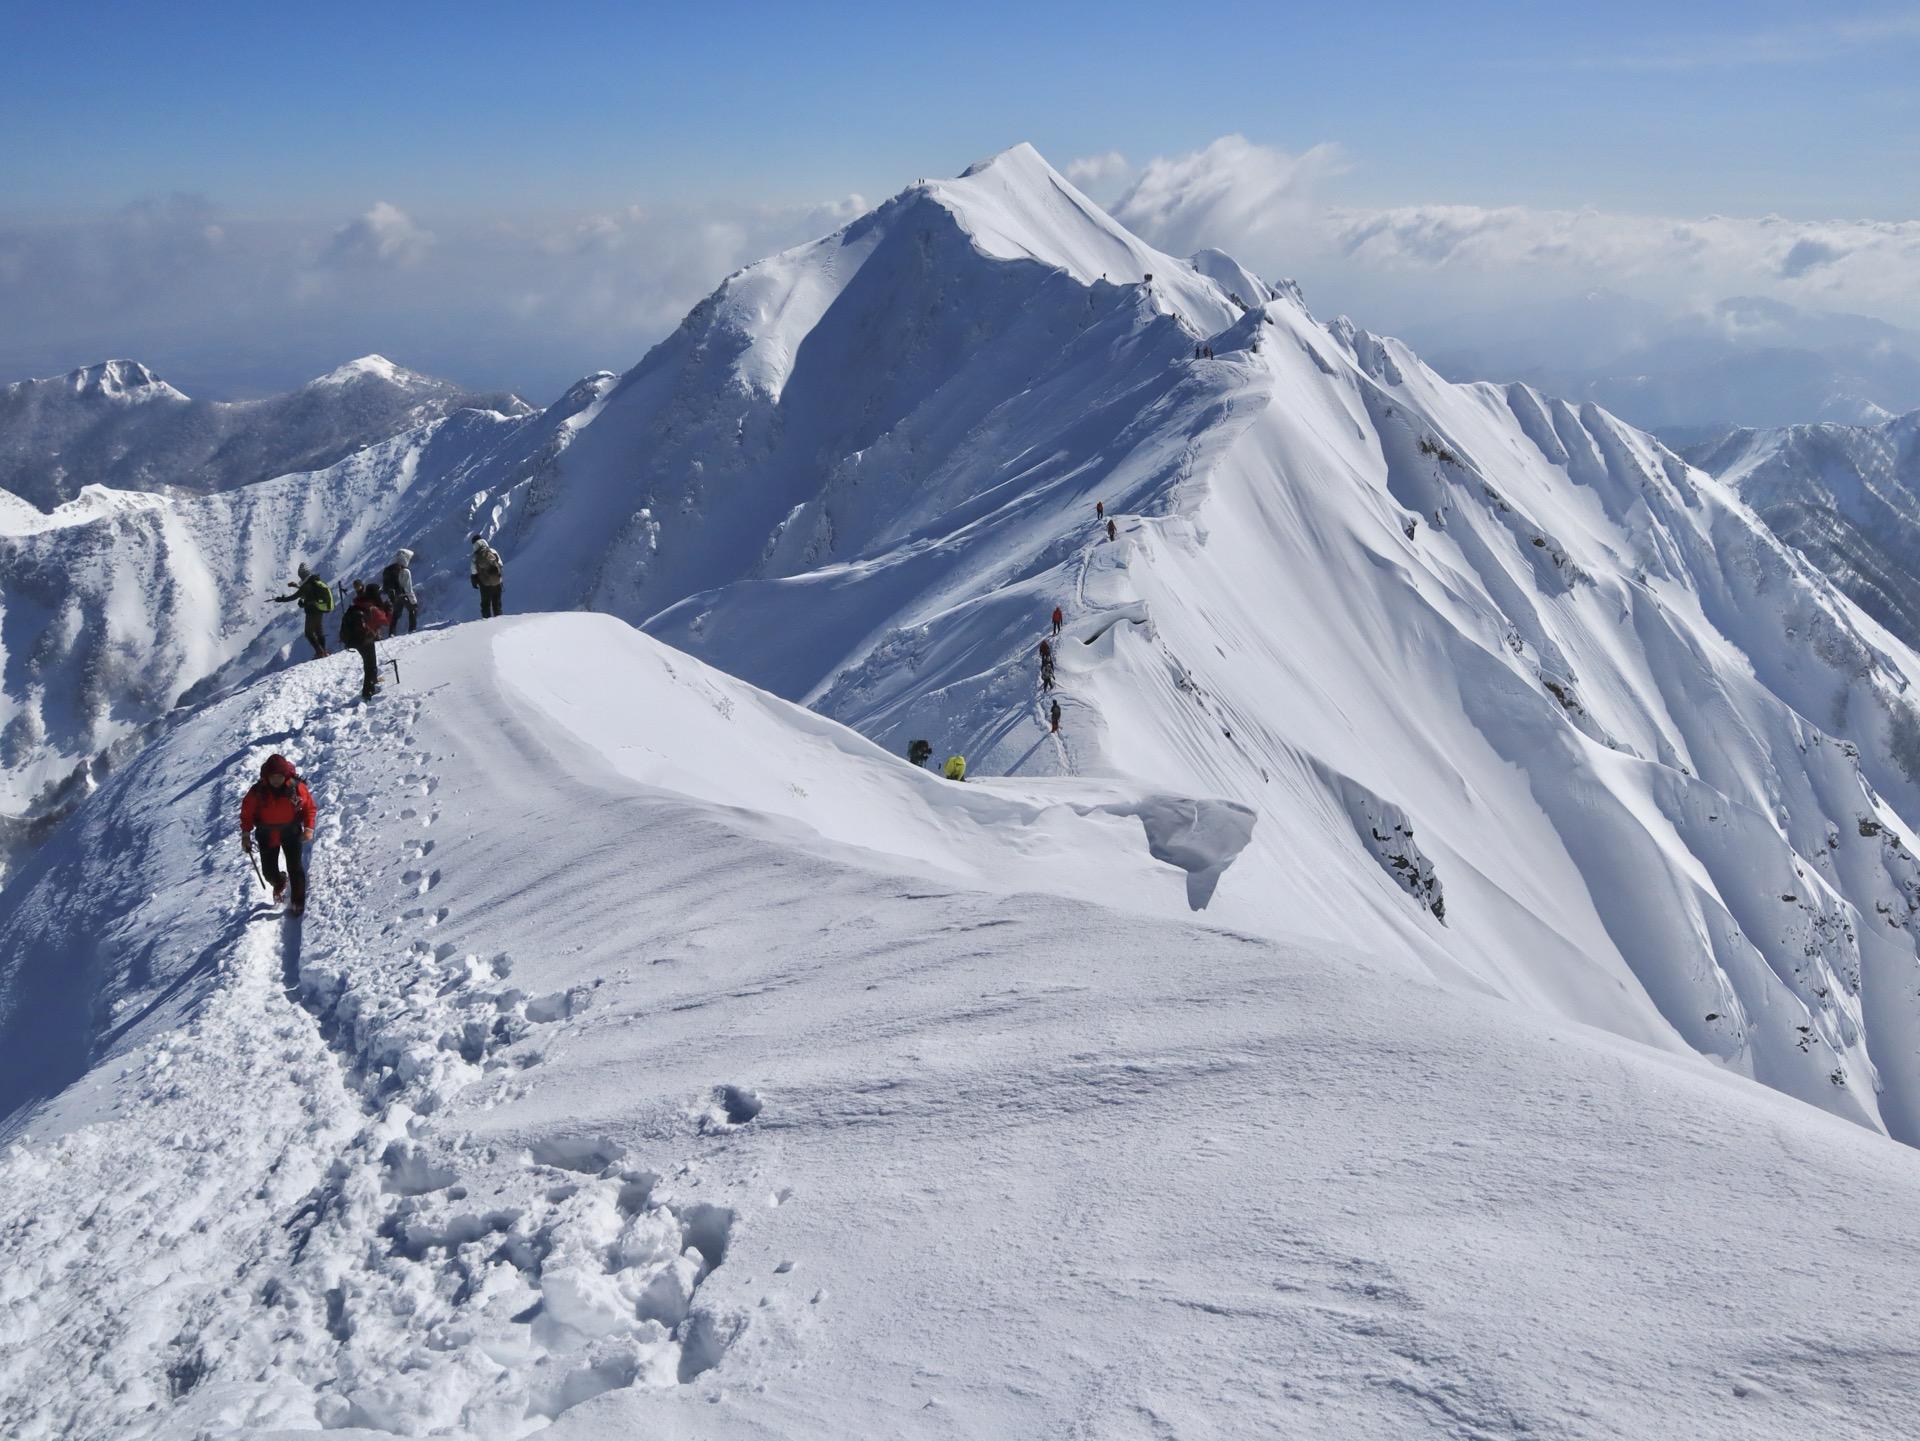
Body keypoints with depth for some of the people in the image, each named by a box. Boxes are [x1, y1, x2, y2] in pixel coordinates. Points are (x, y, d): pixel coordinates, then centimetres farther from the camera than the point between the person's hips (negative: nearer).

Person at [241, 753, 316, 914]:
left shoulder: (297, 787, -17)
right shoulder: (257, 791, -16)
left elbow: (309, 808, -5)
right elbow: (247, 812, -4)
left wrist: (309, 828, -16)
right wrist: (246, 834, -8)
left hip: (291, 833, -1)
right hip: (267, 836, 1)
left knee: (295, 869, -2)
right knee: (269, 872, 8)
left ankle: (298, 902, 15)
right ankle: (279, 884, 44)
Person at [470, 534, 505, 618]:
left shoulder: (476, 556, -9)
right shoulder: (493, 551, -4)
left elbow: (474, 572, -4)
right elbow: (501, 565, 1)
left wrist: (474, 583, 10)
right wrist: (501, 579, 12)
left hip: (485, 584, -2)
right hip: (497, 582, 2)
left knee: (486, 603, 12)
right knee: (496, 602, 14)